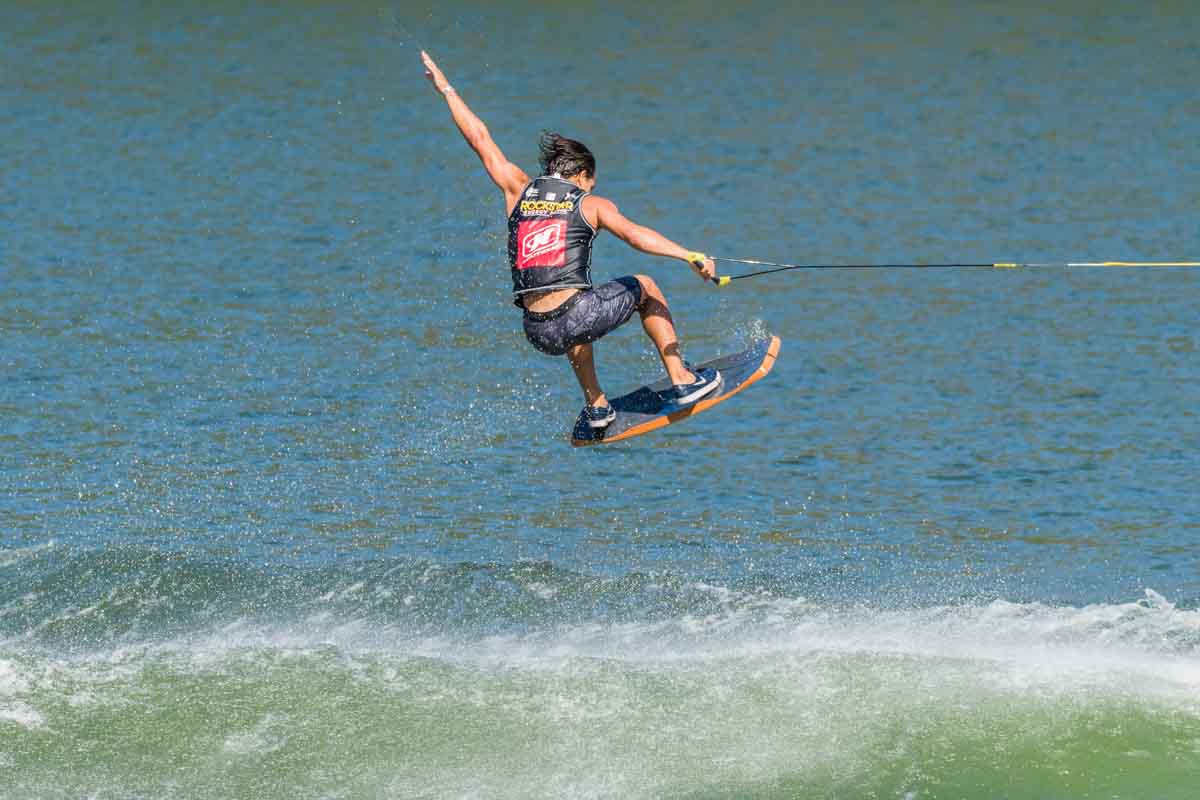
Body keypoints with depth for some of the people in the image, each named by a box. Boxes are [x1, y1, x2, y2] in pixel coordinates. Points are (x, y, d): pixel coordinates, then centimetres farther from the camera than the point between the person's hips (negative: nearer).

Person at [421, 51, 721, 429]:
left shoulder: (519, 191, 14)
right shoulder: (591, 204, 5)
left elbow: (479, 138, 22)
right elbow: (634, 234, -13)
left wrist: (446, 89, 33)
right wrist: (689, 256, -21)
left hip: (539, 334, 4)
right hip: (577, 317, -4)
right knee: (646, 288, 26)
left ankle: (597, 407, 40)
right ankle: (681, 381, 22)